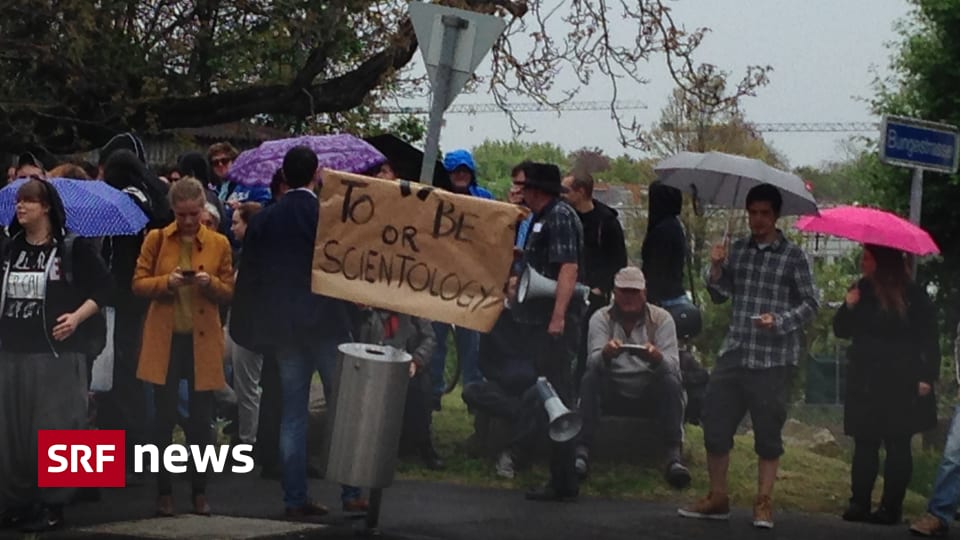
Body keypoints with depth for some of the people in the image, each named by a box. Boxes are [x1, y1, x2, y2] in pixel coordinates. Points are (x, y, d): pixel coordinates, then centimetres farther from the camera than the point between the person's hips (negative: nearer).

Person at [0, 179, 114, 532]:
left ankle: (52, 506, 3)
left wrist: (77, 317, -14)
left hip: (57, 352, -5)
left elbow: (103, 289, -3)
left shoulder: (74, 248, -3)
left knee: (51, 430, -4)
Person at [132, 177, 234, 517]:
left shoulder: (219, 244, 4)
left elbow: (229, 292, 6)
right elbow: (138, 284, 1)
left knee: (201, 419, 3)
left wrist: (211, 283, -15)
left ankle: (200, 491, 13)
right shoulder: (156, 239, 3)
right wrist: (167, 281, -17)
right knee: (164, 417, 2)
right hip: (165, 339, 0)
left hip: (202, 340, 1)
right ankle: (164, 491, 10)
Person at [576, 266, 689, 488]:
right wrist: (606, 353, -41)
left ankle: (673, 455, -36)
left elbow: (672, 365, -12)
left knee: (671, 382, -30)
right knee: (590, 379, -28)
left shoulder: (661, 318, 0)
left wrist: (657, 358, -38)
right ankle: (581, 450, -33)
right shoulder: (601, 318, 2)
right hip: (613, 393, 0)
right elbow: (593, 361, -15)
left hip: (650, 393, 0)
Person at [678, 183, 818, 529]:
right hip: (734, 353, 4)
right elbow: (720, 295, 12)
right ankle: (717, 499, 17)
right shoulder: (738, 250, 10)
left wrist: (779, 321, -19)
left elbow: (810, 304, -3)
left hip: (773, 360, -4)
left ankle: (763, 503, 12)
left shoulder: (793, 256, -3)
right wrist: (716, 268, -6)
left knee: (768, 432, 2)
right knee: (715, 424, 4)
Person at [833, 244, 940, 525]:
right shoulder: (861, 291, 6)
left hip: (901, 386, -4)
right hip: (865, 383, 4)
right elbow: (841, 331, 11)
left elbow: (930, 339, -3)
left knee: (897, 446, 2)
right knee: (864, 443, 4)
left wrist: (927, 377, -8)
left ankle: (891, 507, 6)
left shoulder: (913, 296, -6)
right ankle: (859, 503, 7)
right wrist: (848, 307, -8)